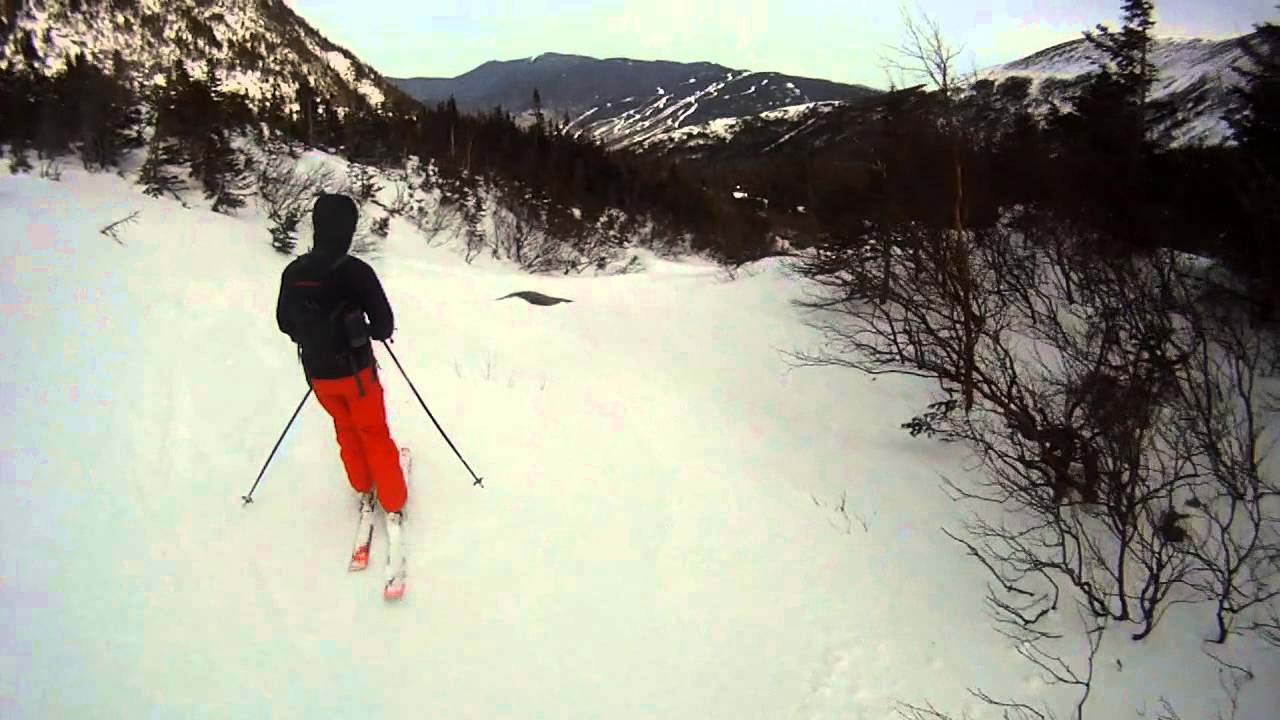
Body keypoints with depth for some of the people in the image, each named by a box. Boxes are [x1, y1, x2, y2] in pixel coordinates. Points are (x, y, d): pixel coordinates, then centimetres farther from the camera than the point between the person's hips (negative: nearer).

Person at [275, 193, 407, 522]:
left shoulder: (293, 272, -7)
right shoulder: (356, 271, -22)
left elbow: (285, 323, 5)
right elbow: (385, 325, -17)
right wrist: (370, 331, 6)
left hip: (317, 372, 4)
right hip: (355, 370, -4)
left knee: (346, 428, 25)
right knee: (374, 434, 13)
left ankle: (364, 490, 38)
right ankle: (393, 502, 23)